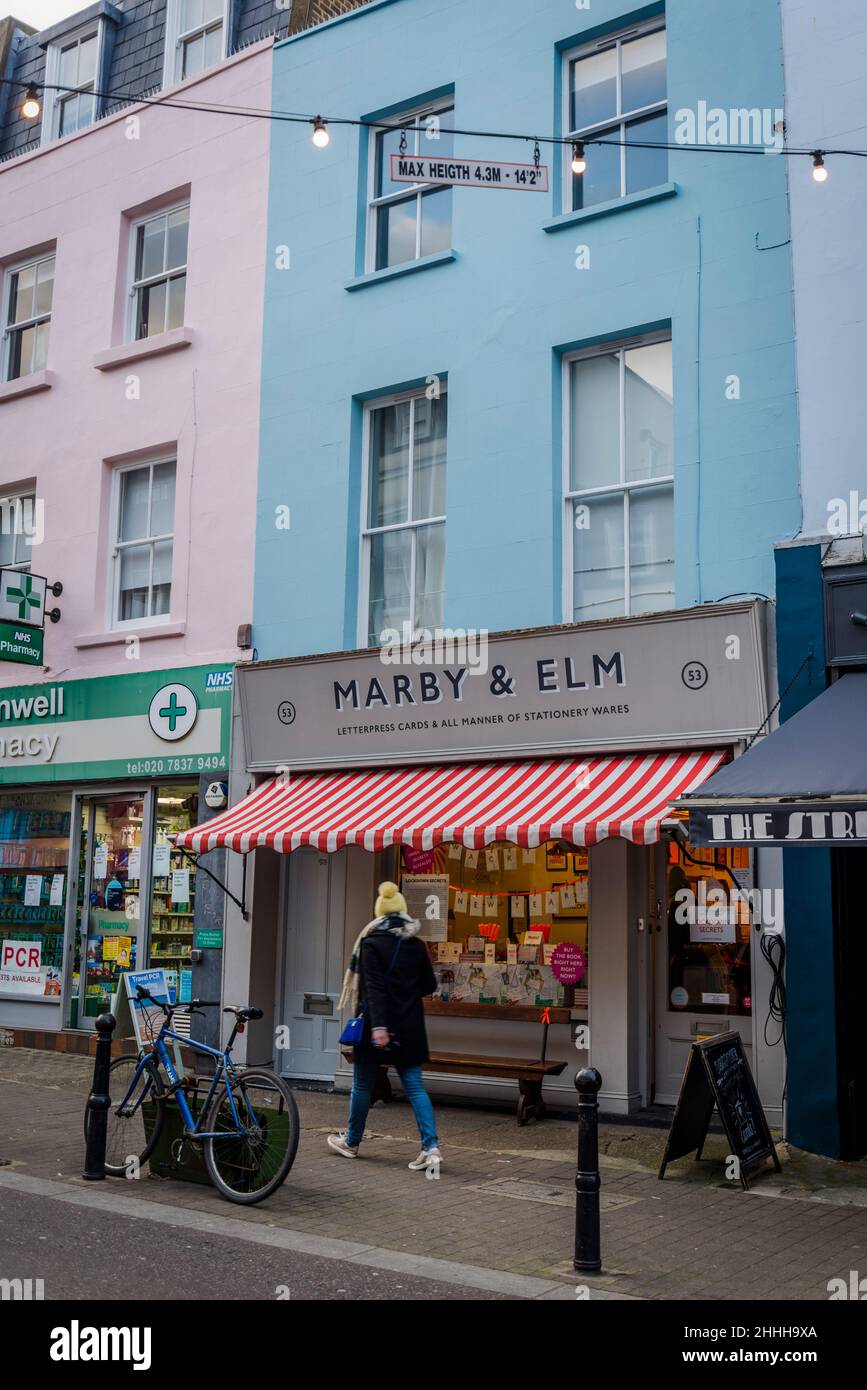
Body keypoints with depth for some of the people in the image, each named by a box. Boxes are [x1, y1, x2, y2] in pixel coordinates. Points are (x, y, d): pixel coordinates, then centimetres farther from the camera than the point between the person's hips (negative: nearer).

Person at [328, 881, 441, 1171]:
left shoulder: (372, 944, -11)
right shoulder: (417, 945, 3)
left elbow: (374, 988, -19)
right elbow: (429, 986, 10)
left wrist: (378, 1026, -24)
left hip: (377, 1024, -4)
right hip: (408, 1027, 4)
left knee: (362, 1084, 13)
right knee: (415, 1086, 4)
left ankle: (351, 1142, 28)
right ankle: (431, 1147, -8)